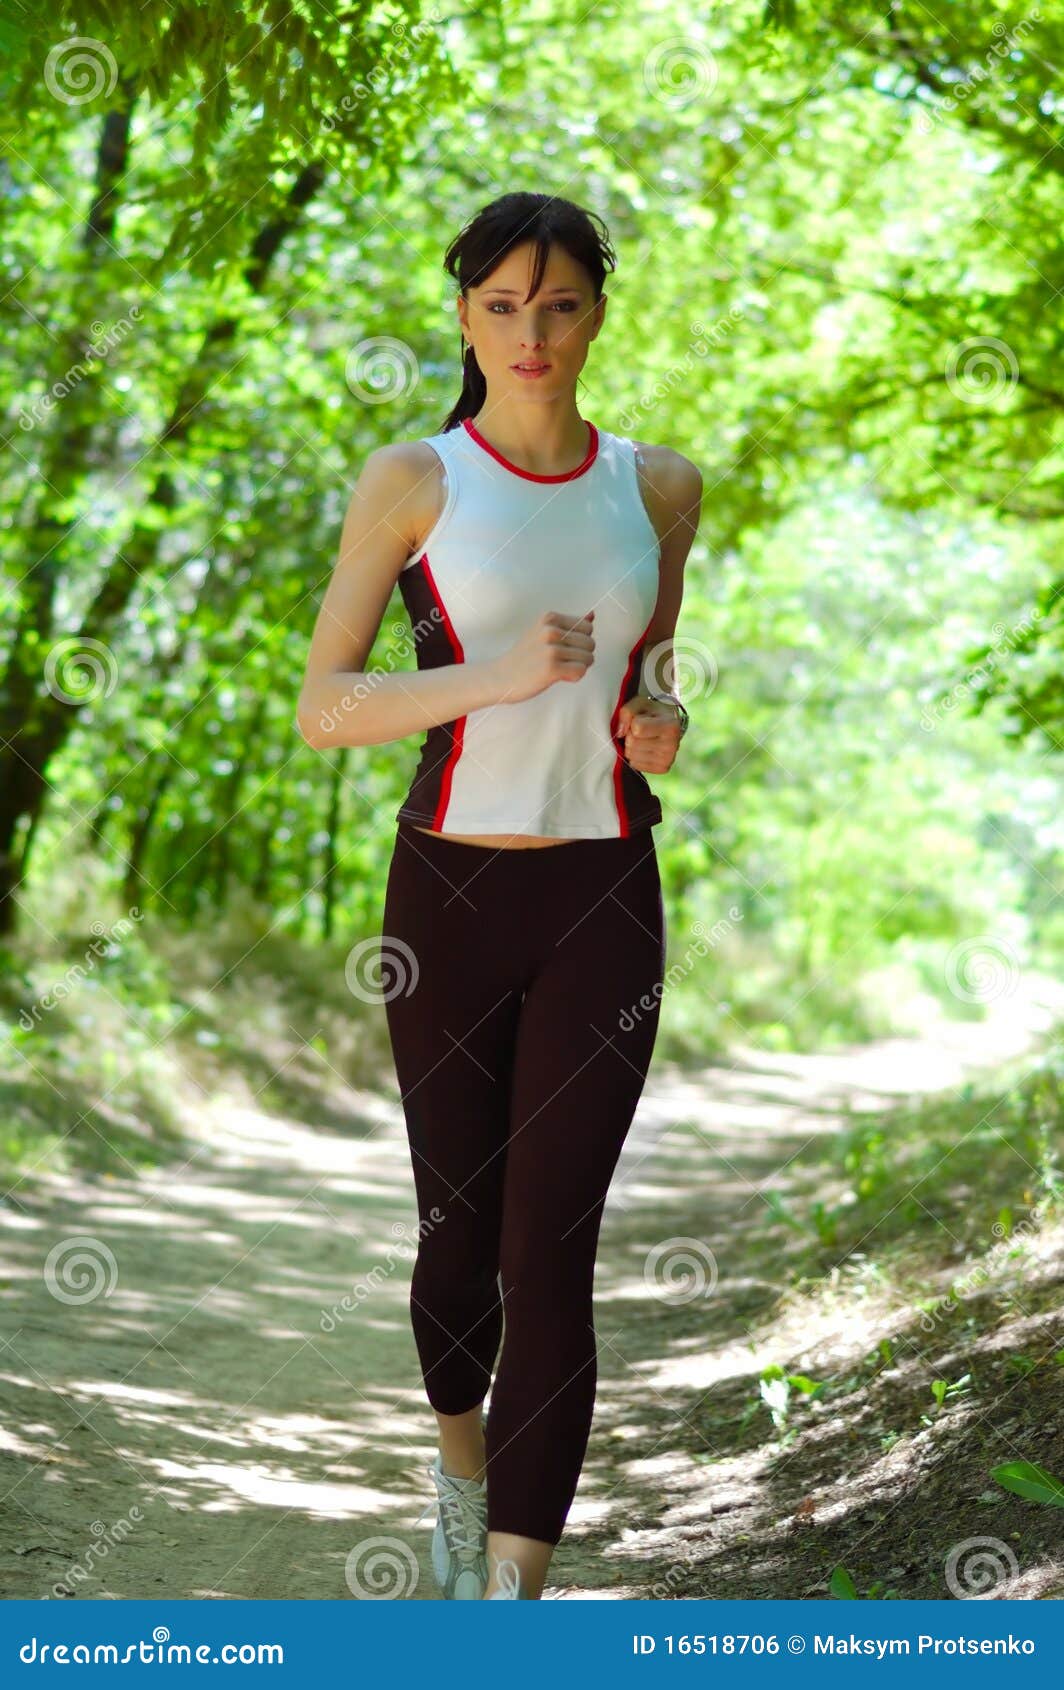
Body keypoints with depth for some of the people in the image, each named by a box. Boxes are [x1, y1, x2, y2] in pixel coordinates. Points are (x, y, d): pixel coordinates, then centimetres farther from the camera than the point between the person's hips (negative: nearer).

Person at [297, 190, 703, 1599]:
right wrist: (492, 676, -22)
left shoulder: (660, 485, 5)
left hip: (603, 905, 1)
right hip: (450, 896, -1)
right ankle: (463, 1465, 42)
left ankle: (513, 1591, -6)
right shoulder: (411, 480, -3)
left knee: (551, 1256, -8)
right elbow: (320, 709, -8)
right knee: (458, 1231, 12)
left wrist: (665, 722, -2)